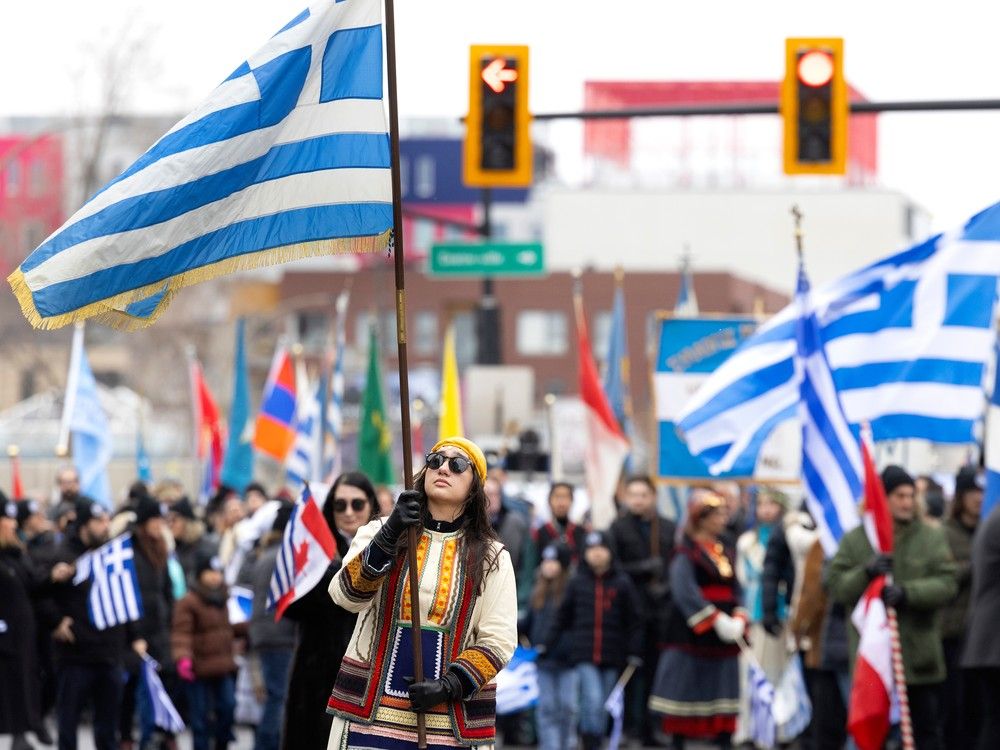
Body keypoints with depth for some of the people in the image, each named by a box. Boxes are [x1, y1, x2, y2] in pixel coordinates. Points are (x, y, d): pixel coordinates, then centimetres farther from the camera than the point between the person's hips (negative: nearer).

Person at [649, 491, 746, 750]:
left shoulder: (726, 552, 14)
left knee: (724, 698, 4)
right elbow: (686, 593, -19)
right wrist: (717, 620, -24)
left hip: (724, 639, 6)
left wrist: (738, 621, -7)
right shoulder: (687, 552, -8)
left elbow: (736, 590, 11)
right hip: (692, 635, -6)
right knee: (685, 696, 0)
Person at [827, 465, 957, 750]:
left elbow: (946, 584, -7)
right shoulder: (854, 540, 3)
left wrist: (907, 592, -22)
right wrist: (866, 573, -20)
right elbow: (835, 585, -2)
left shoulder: (932, 537, 2)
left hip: (920, 655, 0)